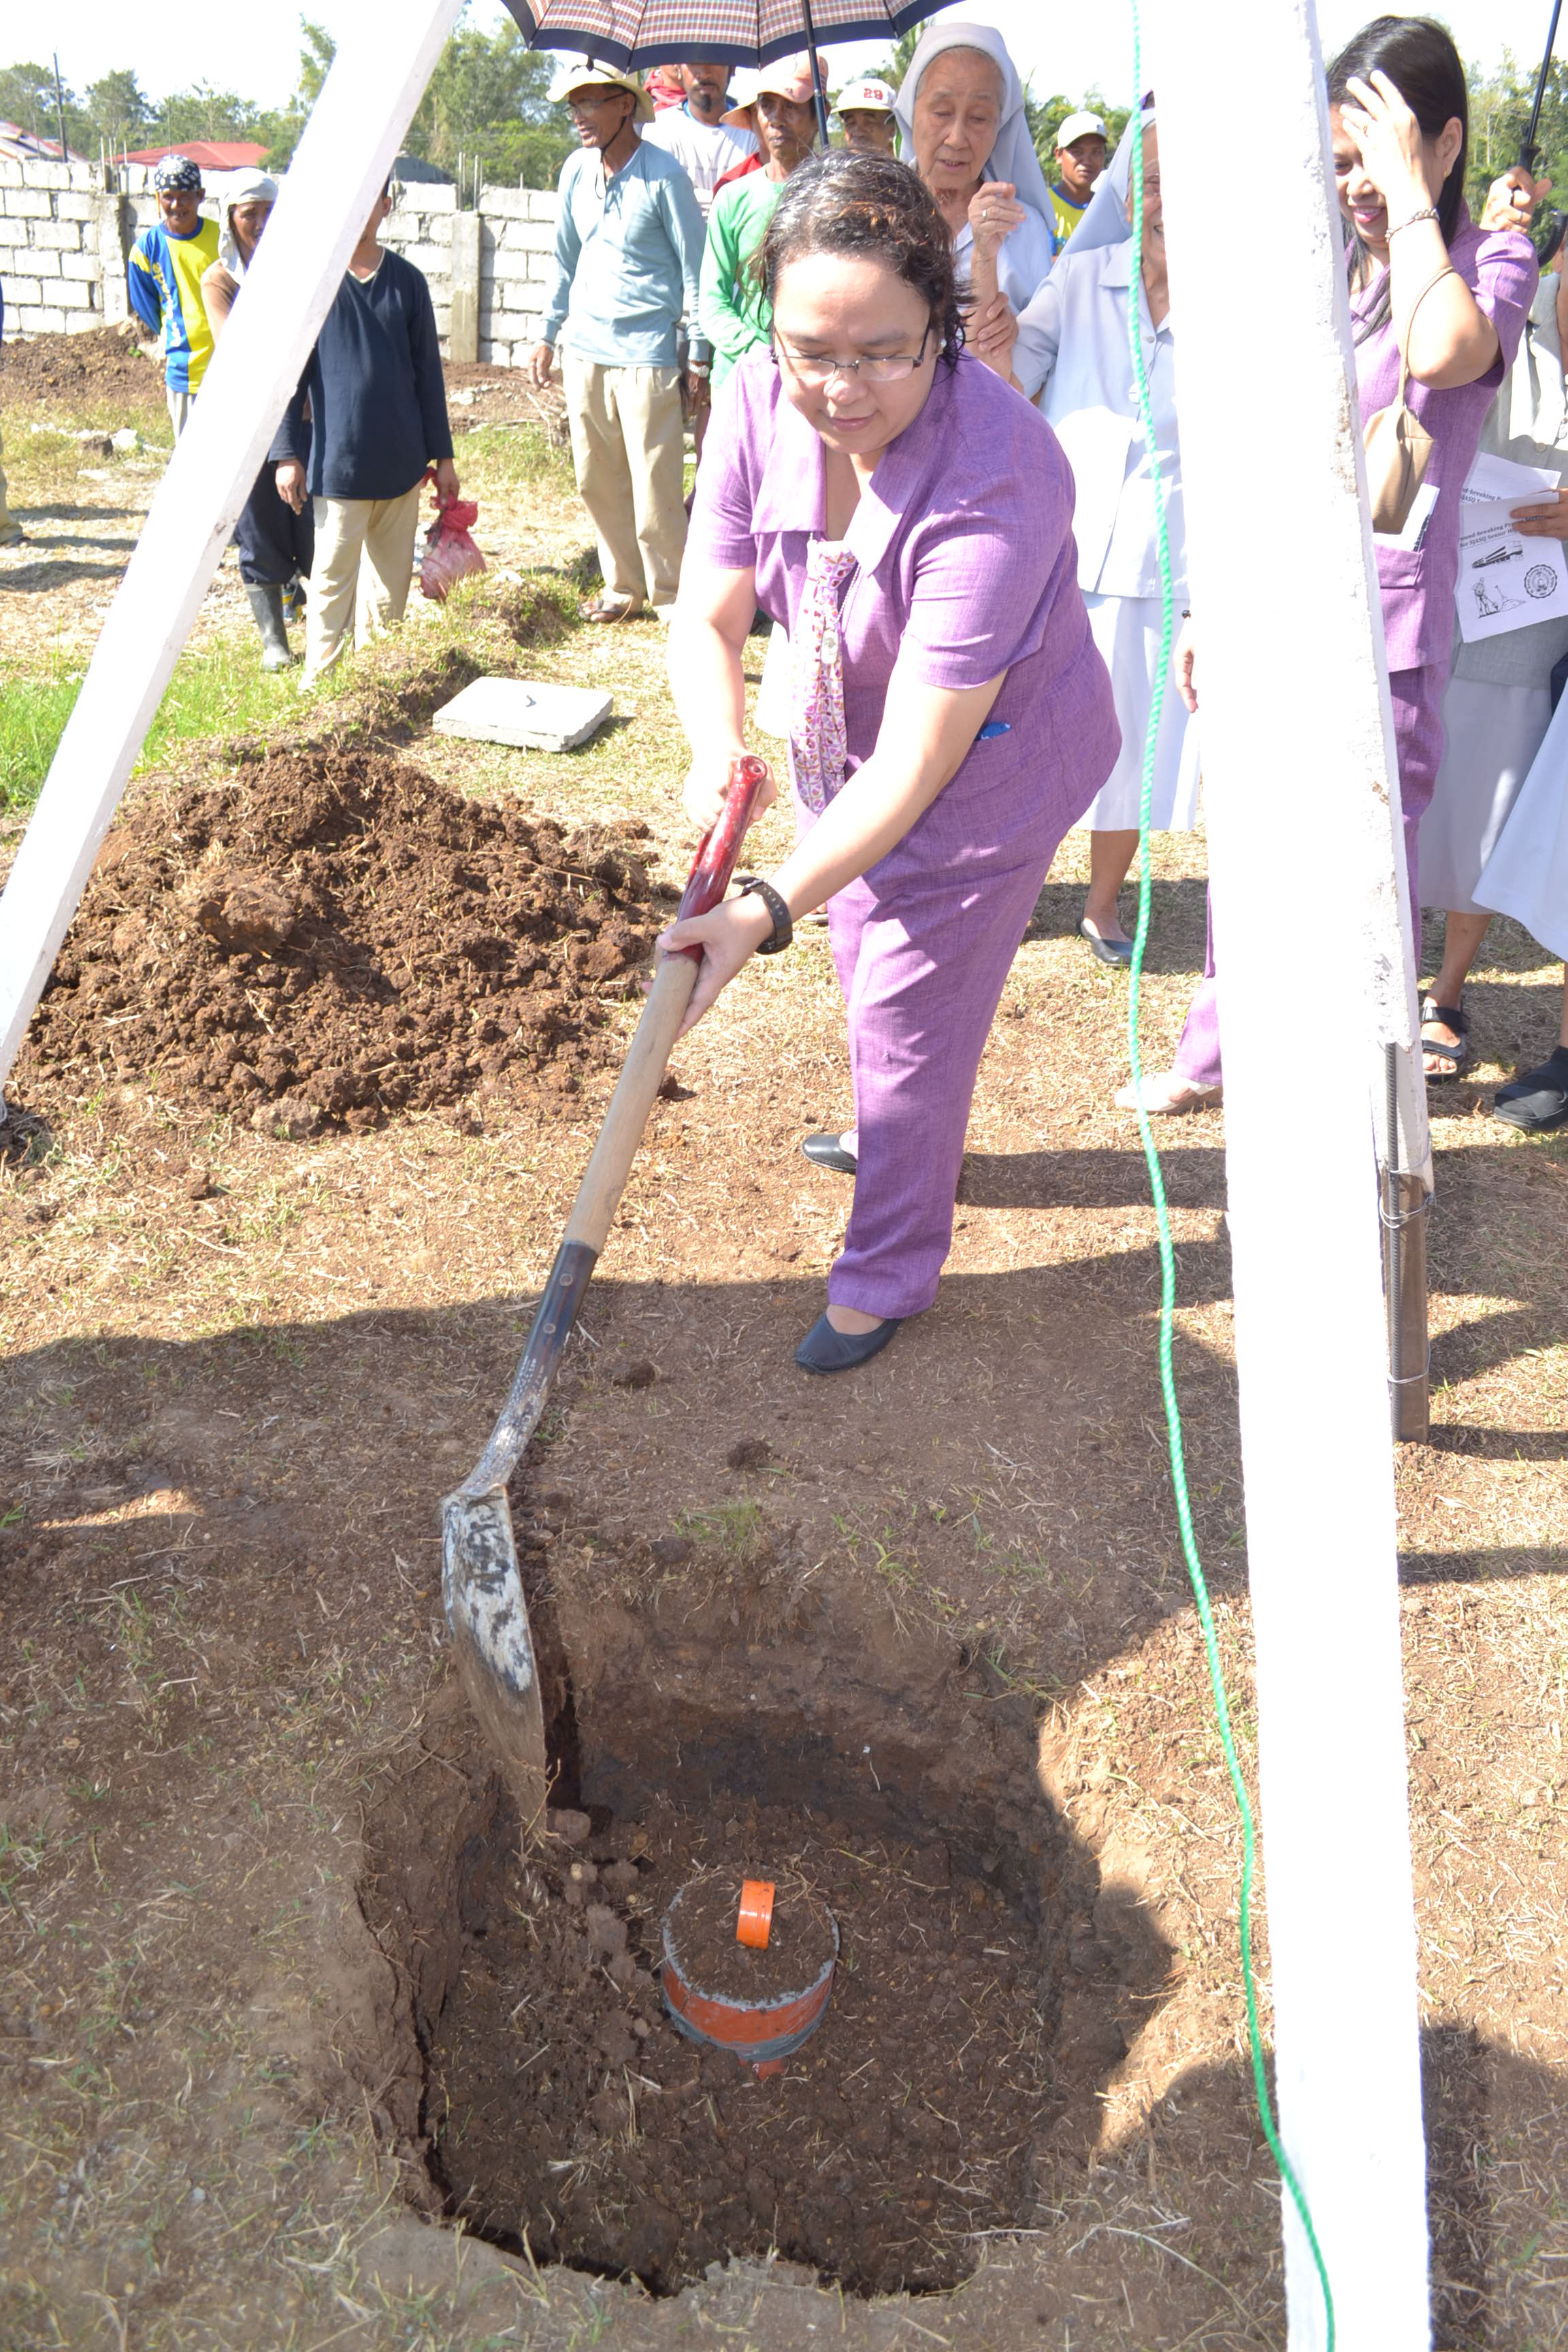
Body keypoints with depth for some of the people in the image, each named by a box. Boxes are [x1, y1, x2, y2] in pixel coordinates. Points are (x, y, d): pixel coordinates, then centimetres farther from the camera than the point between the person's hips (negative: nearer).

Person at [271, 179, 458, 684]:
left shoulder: (407, 280, 7)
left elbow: (427, 371, 11)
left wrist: (442, 455, 10)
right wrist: (287, 453, -6)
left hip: (402, 460, 3)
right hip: (337, 460, -3)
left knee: (393, 576, 10)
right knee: (333, 577, -4)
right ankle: (320, 680, 6)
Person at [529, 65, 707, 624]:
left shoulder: (663, 175, -9)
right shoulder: (576, 170, 8)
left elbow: (695, 267, -5)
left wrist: (700, 353, -7)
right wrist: (548, 334, 18)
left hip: (645, 352, -6)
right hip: (584, 348, 6)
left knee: (654, 486, -6)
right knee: (596, 479, 11)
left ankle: (670, 597, 8)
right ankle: (622, 584, 26)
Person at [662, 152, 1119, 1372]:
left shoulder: (998, 474, -37)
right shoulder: (758, 403, -19)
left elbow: (917, 764, -39)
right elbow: (709, 619, -14)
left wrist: (765, 913, -45)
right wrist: (718, 754, -35)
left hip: (992, 758, -7)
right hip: (848, 730, 7)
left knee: (908, 1012, -2)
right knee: (863, 948, 26)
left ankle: (887, 1274, 21)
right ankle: (891, 1136, 57)